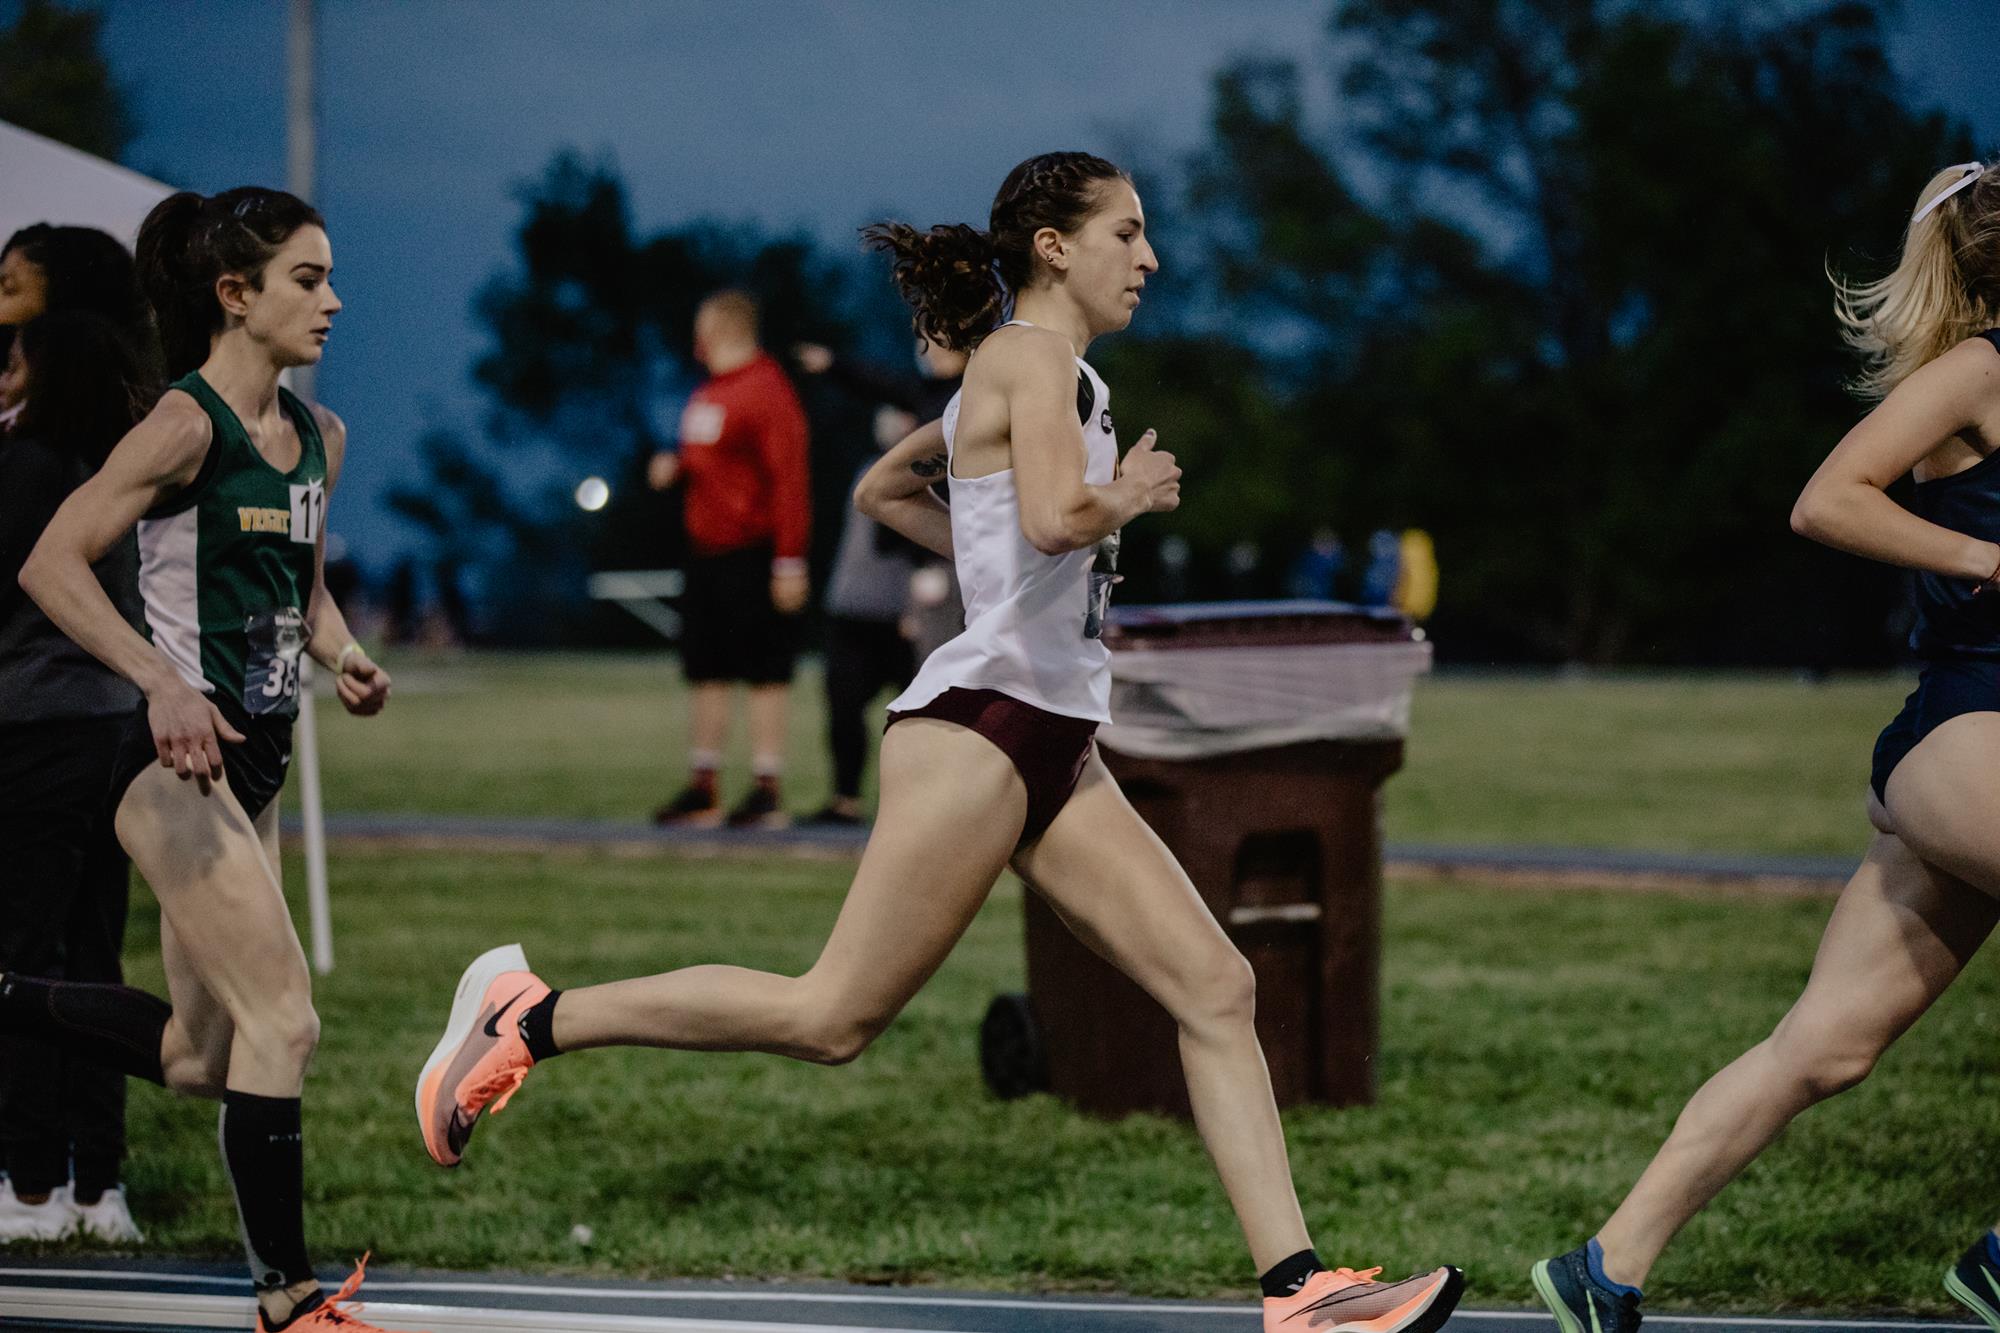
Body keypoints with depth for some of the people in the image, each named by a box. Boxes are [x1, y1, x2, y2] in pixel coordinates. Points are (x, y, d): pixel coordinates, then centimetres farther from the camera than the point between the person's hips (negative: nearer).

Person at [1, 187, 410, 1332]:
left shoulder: (319, 436, 11)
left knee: (198, 1055, 13)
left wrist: (344, 657, 2)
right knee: (283, 1021, -11)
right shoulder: (189, 425, -14)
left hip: (254, 762, 9)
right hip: (180, 762, -9)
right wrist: (164, 682, -30)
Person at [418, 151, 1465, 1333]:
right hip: (981, 721, -10)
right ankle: (529, 1017, 5)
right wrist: (1128, 496, -6)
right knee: (835, 1019, -7)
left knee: (1218, 989, -1)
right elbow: (1056, 514, -26)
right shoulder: (1036, 354, -8)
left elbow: (882, 490, 34)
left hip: (1054, 748, 10)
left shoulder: (1016, 371, 21)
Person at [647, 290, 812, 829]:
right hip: (705, 555, 9)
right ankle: (703, 789, 17)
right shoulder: (707, 395, 15)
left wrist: (790, 562, -21)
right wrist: (673, 465, 7)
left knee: (765, 673, -5)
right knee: (707, 670, 11)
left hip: (751, 556, -9)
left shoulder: (766, 391, -13)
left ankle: (768, 790, -4)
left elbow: (789, 479, -18)